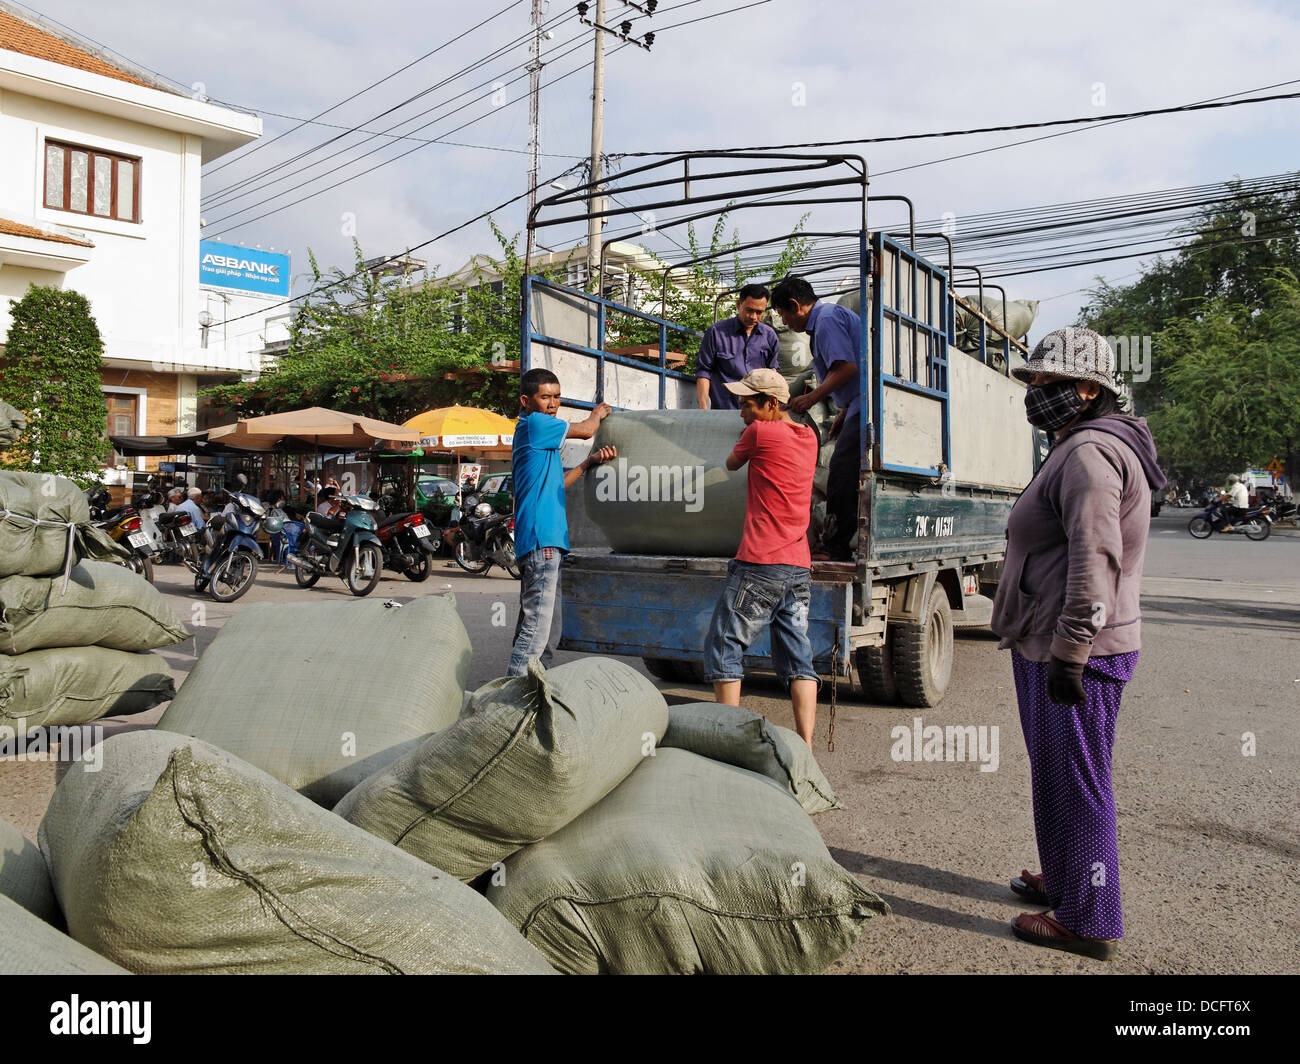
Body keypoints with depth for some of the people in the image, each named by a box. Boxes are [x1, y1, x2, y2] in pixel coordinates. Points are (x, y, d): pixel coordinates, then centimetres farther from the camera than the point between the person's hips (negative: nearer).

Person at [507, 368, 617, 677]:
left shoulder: (534, 434, 22)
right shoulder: (534, 424, -6)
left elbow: (555, 484, 23)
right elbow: (585, 430, -2)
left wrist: (590, 462, 13)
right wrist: (598, 413, 19)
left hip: (544, 539, 11)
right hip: (541, 539, -11)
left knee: (532, 623, 14)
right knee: (536, 626, -13)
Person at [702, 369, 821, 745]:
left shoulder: (760, 432, -7)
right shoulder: (808, 437, 13)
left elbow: (731, 463, 12)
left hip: (760, 564, -7)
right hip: (799, 567, 7)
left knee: (723, 647, 3)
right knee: (797, 657, 7)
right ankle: (805, 748, 4)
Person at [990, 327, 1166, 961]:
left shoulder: (1090, 452, -17)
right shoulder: (1079, 449, 18)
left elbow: (1094, 562, -25)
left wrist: (1069, 654, -24)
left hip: (1074, 652, -11)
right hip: (1055, 647, 11)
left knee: (1075, 782, 0)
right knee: (1058, 776, 21)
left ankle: (1087, 922, 12)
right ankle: (1062, 882, 37)